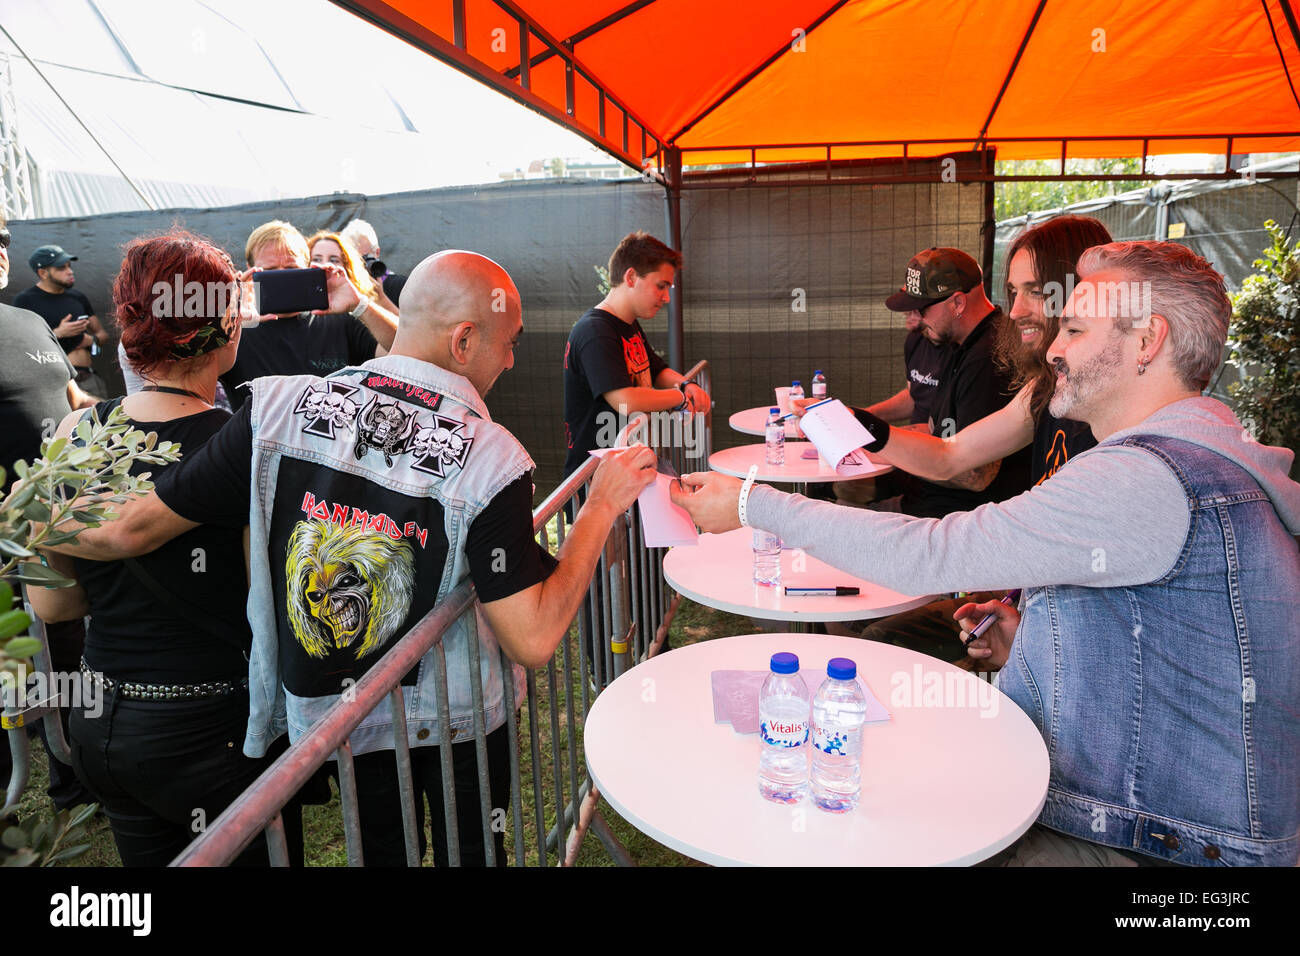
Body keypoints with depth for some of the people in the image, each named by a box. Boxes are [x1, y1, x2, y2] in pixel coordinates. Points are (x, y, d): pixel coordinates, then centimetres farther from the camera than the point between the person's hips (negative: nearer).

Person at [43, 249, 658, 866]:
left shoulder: (278, 408, -17)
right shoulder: (489, 458, -28)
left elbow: (131, 531, -10)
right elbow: (534, 640, -27)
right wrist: (601, 507, -18)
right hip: (457, 720, -2)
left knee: (376, 848, 28)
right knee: (470, 852, 25)